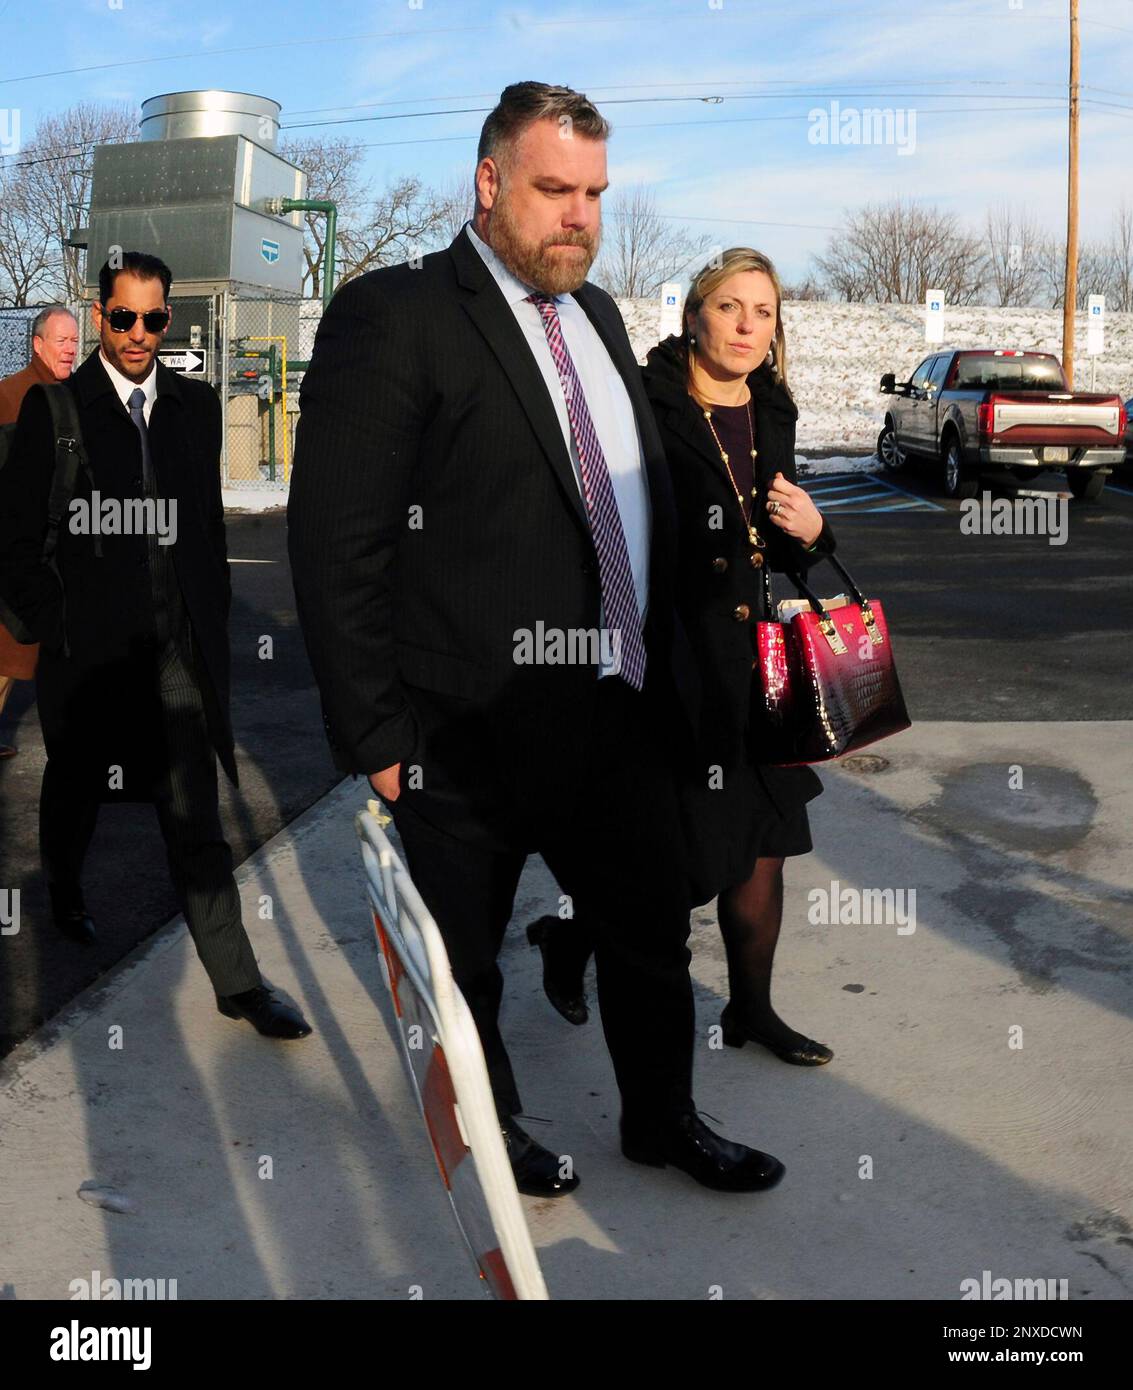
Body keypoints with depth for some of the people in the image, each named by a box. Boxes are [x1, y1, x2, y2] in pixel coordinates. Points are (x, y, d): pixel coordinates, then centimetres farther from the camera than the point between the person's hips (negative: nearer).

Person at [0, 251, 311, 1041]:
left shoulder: (196, 406, 7)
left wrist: (214, 621, 7)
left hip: (179, 650, 2)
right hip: (91, 648, -2)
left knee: (197, 821, 2)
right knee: (76, 791, 20)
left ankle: (237, 982, 5)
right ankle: (65, 892, 50)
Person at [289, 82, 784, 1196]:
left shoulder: (597, 314, 13)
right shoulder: (392, 315, -12)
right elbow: (335, 542, -16)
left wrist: (666, 662, 14)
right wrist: (375, 735, -17)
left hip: (623, 714, 7)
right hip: (469, 734, -6)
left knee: (655, 928, 19)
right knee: (463, 961, 14)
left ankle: (662, 1120, 41)